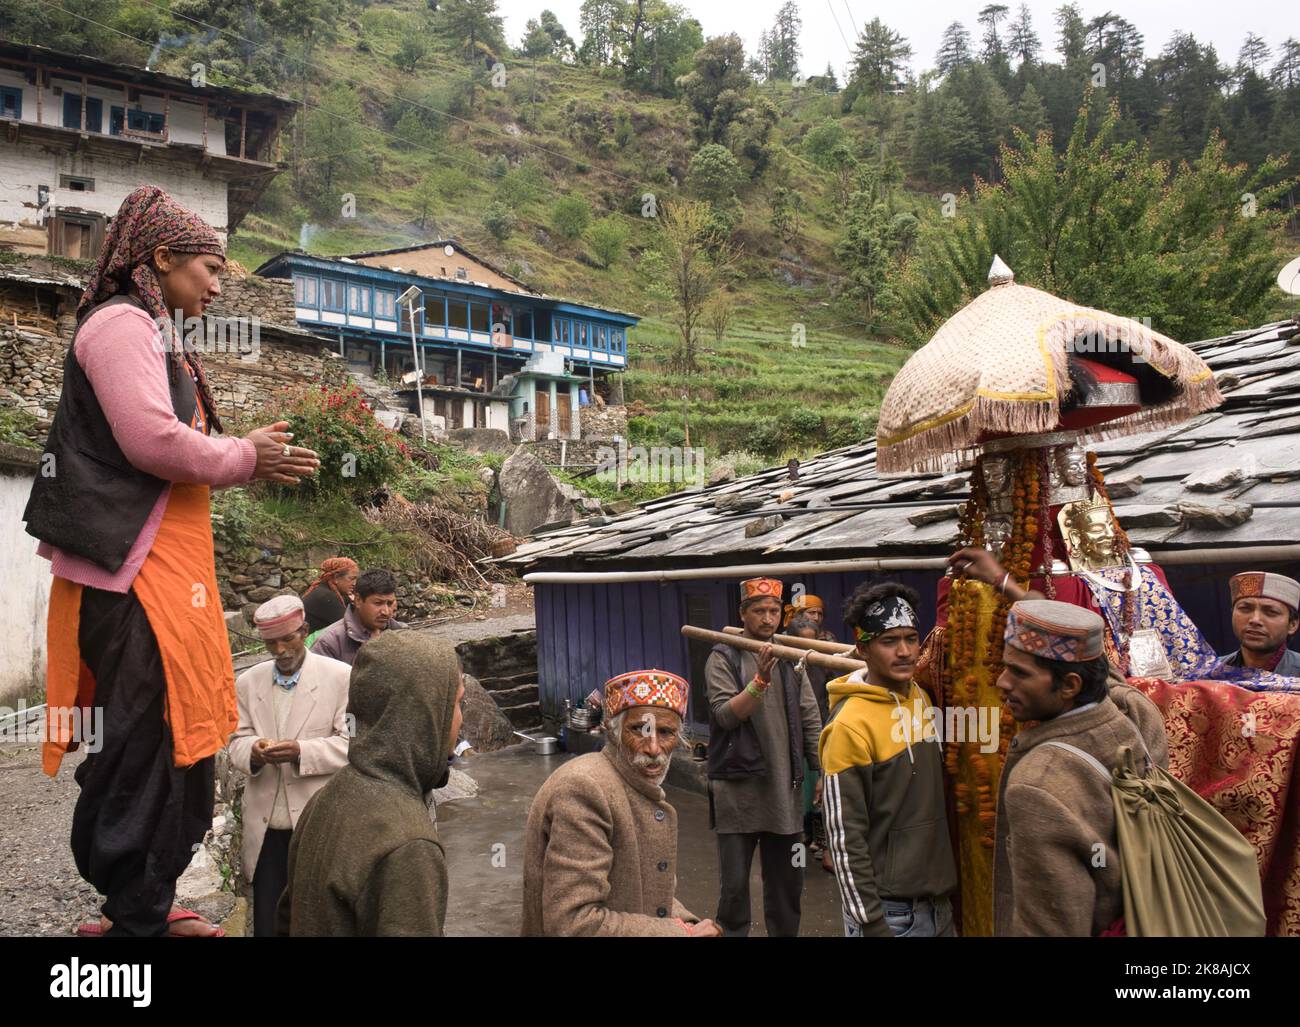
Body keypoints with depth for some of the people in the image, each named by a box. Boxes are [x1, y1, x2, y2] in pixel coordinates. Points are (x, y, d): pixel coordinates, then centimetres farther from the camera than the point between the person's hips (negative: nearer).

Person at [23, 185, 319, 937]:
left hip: (165, 560, 10)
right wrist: (245, 458, -7)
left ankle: (146, 902, 24)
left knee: (176, 728, 13)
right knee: (149, 735, -6)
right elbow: (152, 440, -20)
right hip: (135, 567, -10)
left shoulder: (153, 334, 22)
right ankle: (134, 916, 6)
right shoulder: (122, 323, -8)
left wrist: (255, 460, 8)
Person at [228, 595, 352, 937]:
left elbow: (351, 743, -9)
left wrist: (301, 752, -24)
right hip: (265, 826, 4)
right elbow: (237, 740, 7)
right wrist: (253, 751, -16)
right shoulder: (248, 682, 9)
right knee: (266, 924, 12)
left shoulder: (341, 677, -5)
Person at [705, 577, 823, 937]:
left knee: (787, 883, 12)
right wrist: (760, 679, -27)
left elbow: (810, 719, 9)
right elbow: (726, 715, -15)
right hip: (738, 787, -3)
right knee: (735, 885, 4)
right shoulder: (723, 658, -4)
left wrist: (823, 771, 4)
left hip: (785, 788, 4)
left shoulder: (790, 659, 8)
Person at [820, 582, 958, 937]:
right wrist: (871, 924, -16)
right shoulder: (850, 724, -18)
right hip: (888, 911, -6)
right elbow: (845, 839, -17)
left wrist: (945, 886, 15)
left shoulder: (920, 697, 4)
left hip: (939, 901, 6)